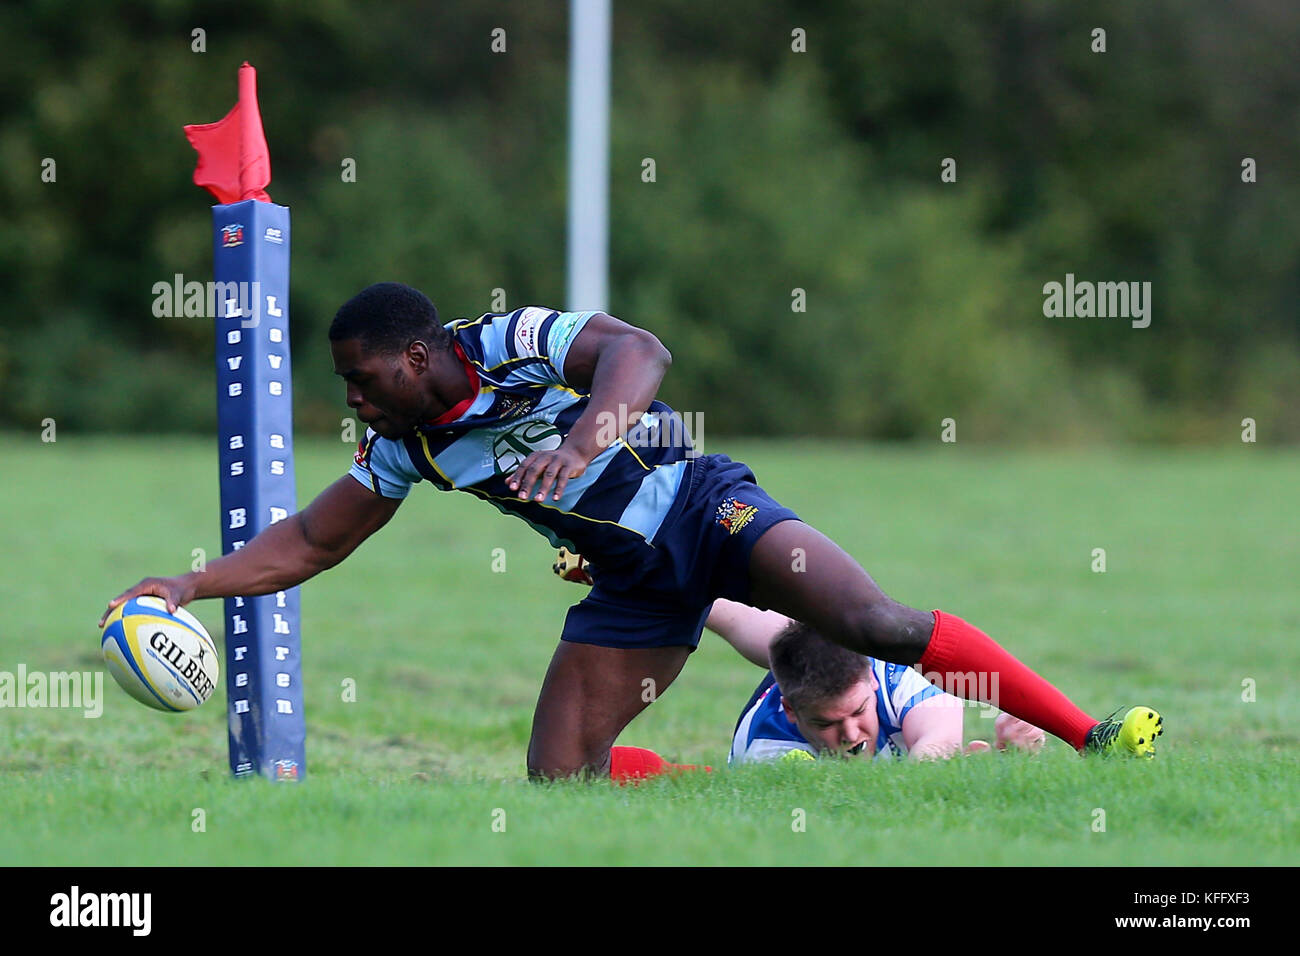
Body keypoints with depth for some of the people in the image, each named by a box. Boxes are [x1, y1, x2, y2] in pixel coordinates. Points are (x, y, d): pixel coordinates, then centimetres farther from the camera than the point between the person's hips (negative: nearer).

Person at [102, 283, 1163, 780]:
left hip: (703, 505, -7)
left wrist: (585, 435, -52)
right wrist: (188, 585, -2)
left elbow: (639, 350, -35)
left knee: (875, 623, -25)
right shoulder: (406, 447, 1)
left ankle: (1093, 734, -23)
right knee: (558, 780, -7)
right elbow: (307, 542, 9)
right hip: (634, 583, 7)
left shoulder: (514, 342, -18)